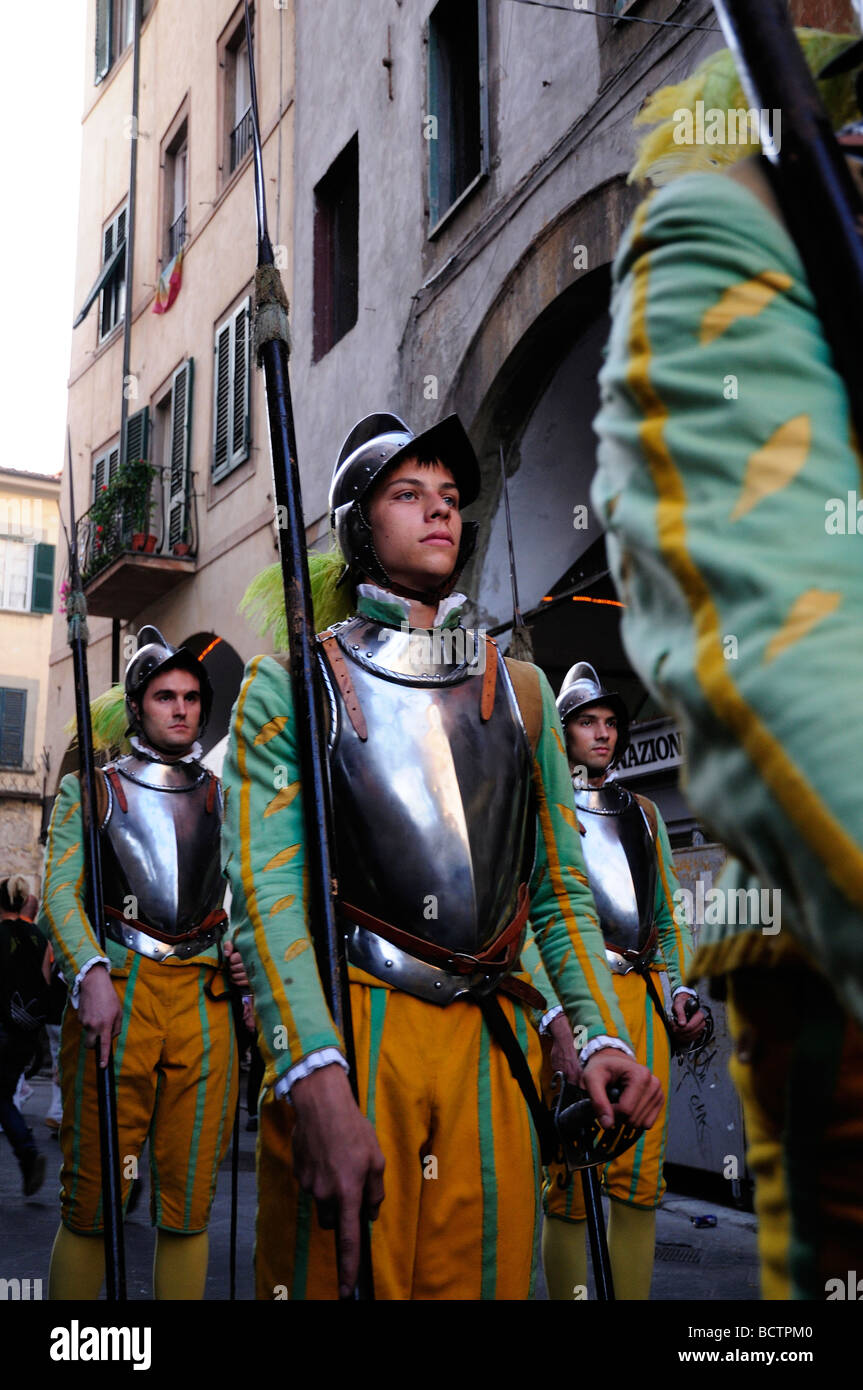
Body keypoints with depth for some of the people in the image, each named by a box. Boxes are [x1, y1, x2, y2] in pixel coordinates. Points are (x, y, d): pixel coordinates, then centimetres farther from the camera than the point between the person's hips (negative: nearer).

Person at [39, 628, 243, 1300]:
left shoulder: (223, 798, 19)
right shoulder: (90, 790, 11)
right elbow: (60, 890, 0)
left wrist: (245, 948, -3)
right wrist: (92, 974, -16)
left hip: (204, 997, 3)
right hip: (115, 991, -2)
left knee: (189, 1202, 3)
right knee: (93, 1199, -2)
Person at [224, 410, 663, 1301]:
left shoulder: (517, 689, 14)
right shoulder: (292, 684, 2)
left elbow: (559, 885, 14)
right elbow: (264, 891, -10)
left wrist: (600, 1034, -2)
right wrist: (318, 1080, -24)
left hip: (490, 1041, 4)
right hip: (341, 1032, -3)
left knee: (485, 1278, 8)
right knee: (338, 1274, 1)